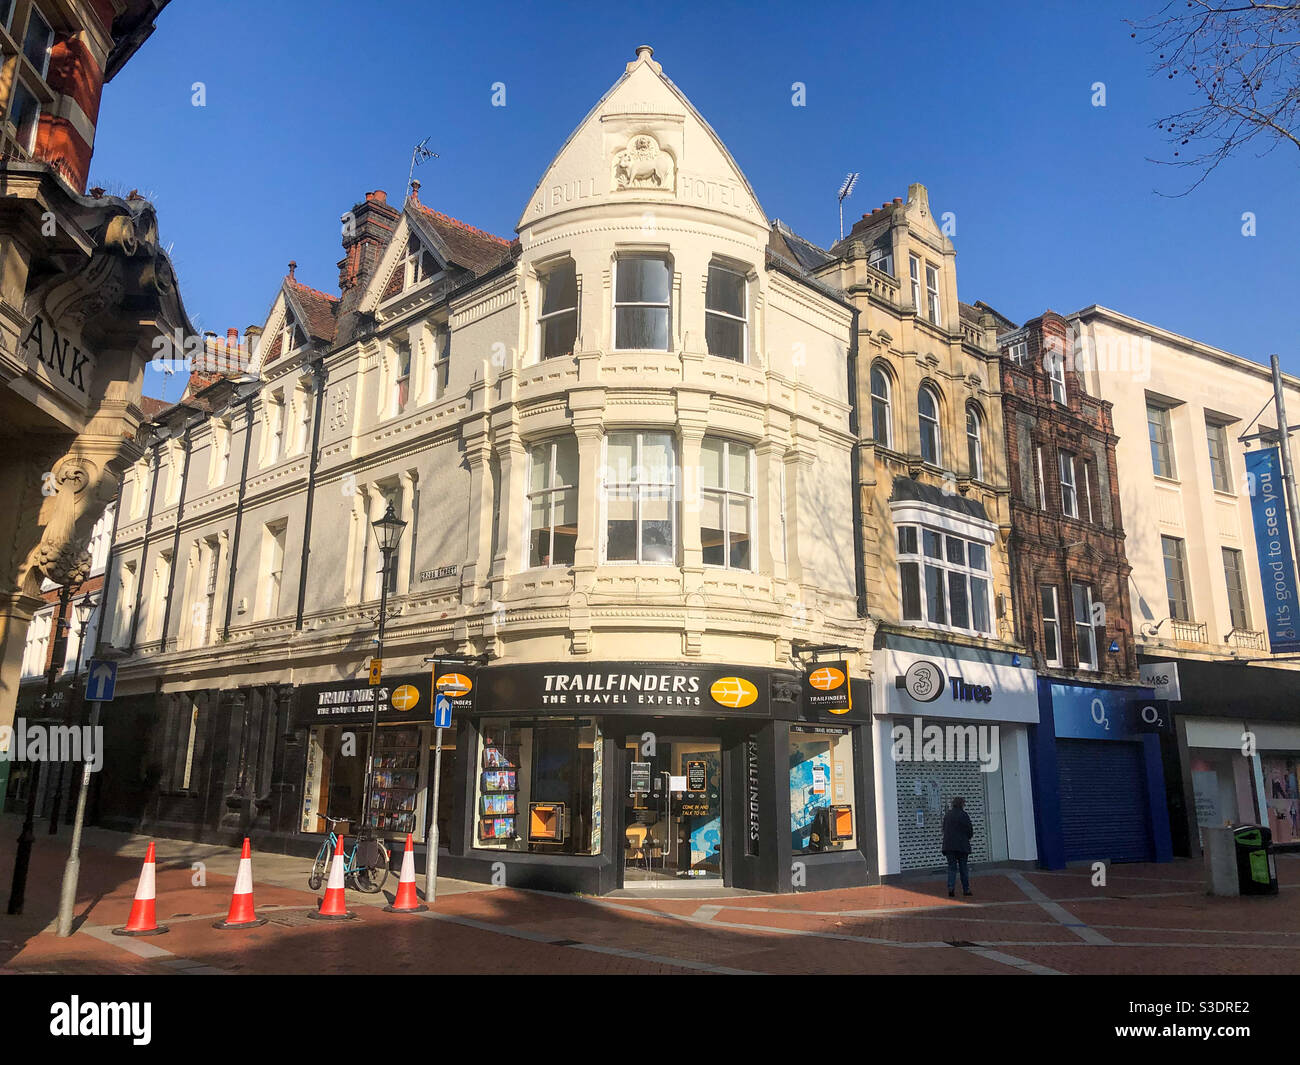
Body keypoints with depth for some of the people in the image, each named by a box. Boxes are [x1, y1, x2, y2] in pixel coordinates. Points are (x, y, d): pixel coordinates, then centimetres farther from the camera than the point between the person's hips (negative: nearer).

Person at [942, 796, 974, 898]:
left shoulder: (947, 815, 8)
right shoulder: (964, 815, -7)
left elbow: (944, 829, 11)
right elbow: (970, 831, -7)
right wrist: (967, 837, 13)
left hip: (948, 845, 3)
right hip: (962, 845, -3)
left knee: (951, 867, 5)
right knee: (964, 868, 8)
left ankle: (951, 887, -12)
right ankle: (966, 890, 11)